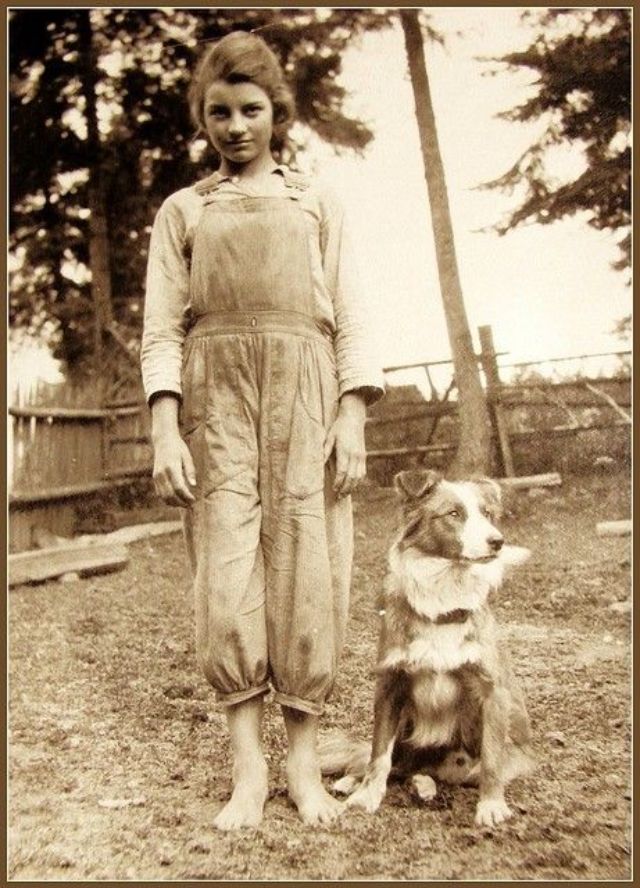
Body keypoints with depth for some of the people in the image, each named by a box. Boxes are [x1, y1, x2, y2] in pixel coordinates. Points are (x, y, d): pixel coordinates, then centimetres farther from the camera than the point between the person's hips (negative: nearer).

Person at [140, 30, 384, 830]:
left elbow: (350, 316, 10)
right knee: (226, 575, -7)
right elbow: (161, 328, 7)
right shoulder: (182, 210, 18)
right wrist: (164, 430, -6)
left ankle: (304, 764, 5)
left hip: (304, 396, 0)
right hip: (214, 397, 0)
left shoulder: (318, 202, 19)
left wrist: (353, 415, -3)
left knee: (304, 572, -5)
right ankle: (248, 769, 1)